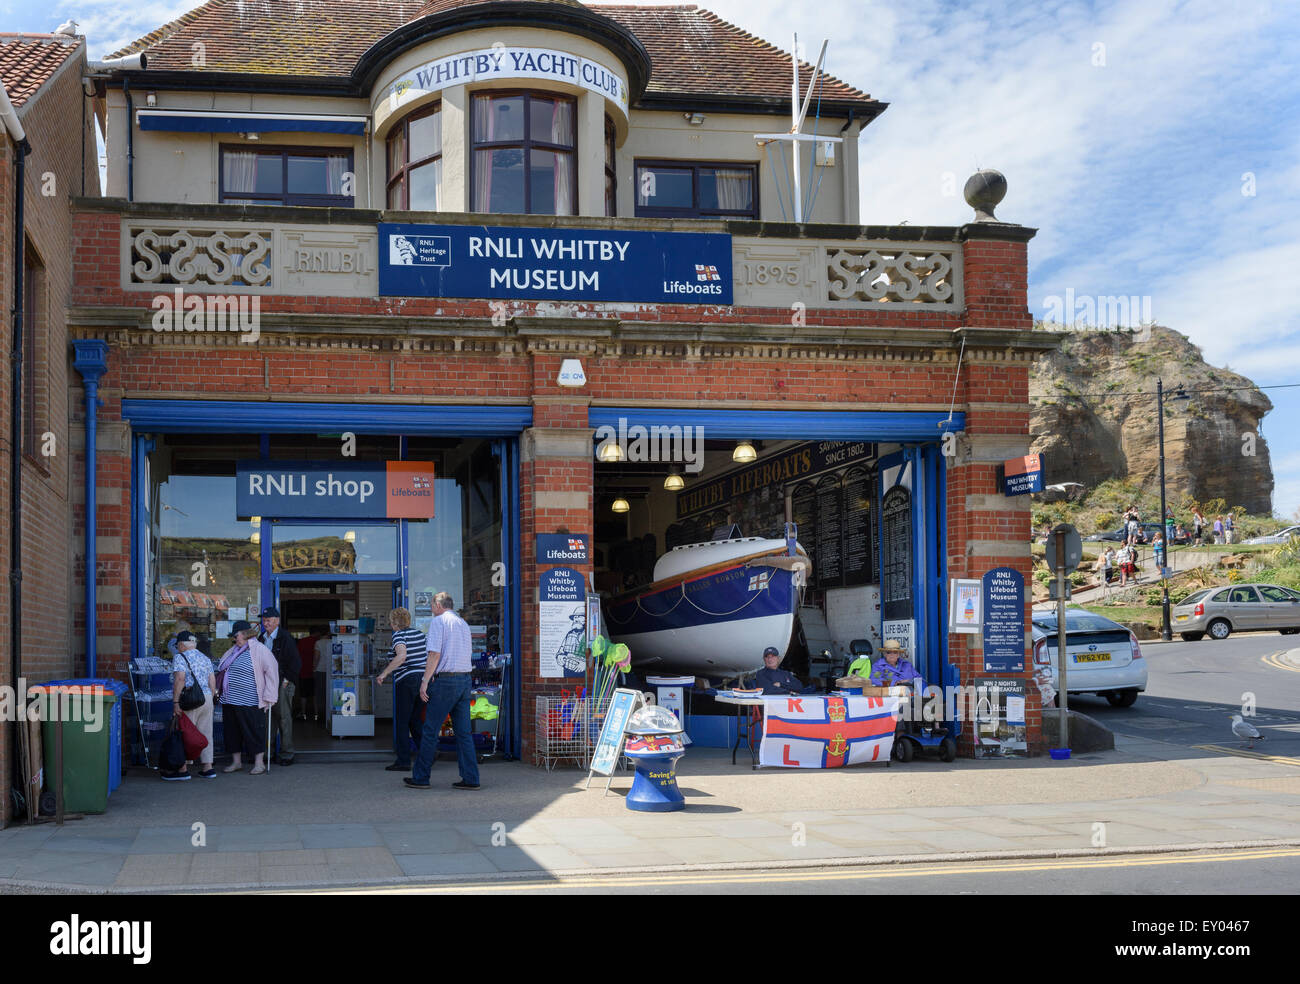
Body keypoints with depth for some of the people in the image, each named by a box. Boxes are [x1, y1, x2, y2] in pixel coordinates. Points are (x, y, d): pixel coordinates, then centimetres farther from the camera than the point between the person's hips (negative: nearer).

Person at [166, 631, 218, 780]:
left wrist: (175, 702, -18)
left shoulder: (180, 657, -6)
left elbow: (180, 679, -18)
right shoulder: (205, 658, 16)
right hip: (207, 698, 7)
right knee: (205, 734, 9)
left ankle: (183, 769, 0)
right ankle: (207, 767, 10)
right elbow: (212, 682, 13)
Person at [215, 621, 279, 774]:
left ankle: (259, 763, 5)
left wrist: (268, 698, -14)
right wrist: (219, 689, 21)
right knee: (232, 731, 12)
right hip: (229, 701, 8)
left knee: (254, 732, -3)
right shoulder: (234, 650, 16)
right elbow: (222, 670, 29)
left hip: (249, 702, -8)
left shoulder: (260, 650, -9)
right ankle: (236, 761, 22)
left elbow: (272, 672, -11)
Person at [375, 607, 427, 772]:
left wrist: (384, 673, -22)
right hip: (423, 678, 7)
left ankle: (403, 761, 1)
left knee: (402, 722, 1)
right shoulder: (420, 634, 12)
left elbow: (402, 655, -26)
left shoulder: (399, 635, -8)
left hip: (406, 680, -7)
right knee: (415, 719, 17)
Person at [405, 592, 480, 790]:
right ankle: (470, 778, 3)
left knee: (430, 730, 1)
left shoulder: (438, 621, -5)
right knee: (463, 731, 7)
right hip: (465, 678, 7)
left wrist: (425, 681, -12)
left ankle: (420, 777, 6)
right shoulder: (464, 624, 18)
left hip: (444, 680, -7)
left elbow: (435, 654, -14)